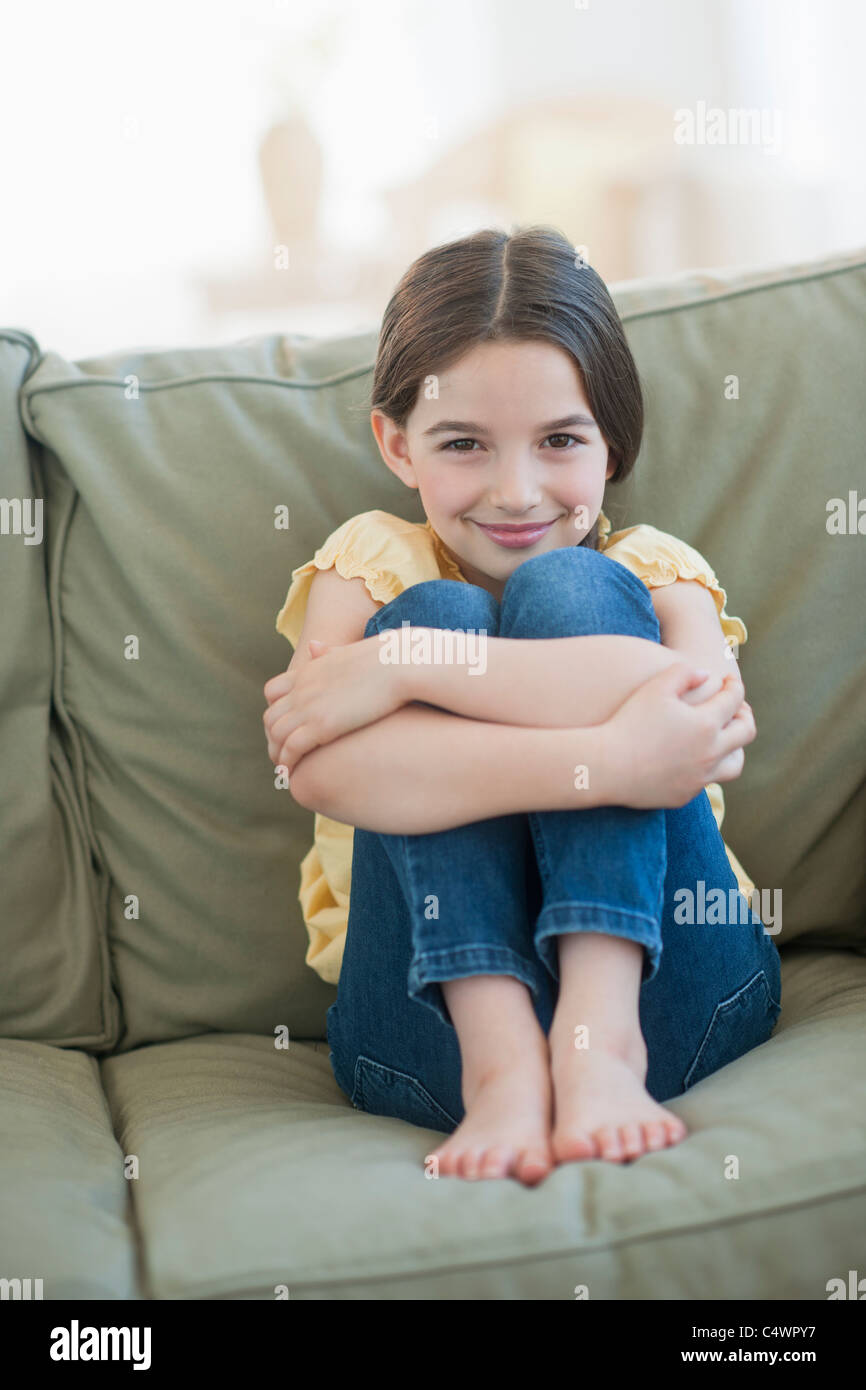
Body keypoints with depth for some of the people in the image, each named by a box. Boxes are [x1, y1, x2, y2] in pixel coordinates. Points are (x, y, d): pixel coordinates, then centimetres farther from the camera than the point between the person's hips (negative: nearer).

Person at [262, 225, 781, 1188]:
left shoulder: (651, 569, 8)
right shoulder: (374, 558, 6)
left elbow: (706, 699, -20)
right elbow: (318, 770, -18)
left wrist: (402, 663, -24)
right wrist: (608, 760, -30)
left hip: (661, 982, 0)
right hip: (438, 1006, 0)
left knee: (569, 589, -14)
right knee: (438, 608, -16)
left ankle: (602, 1038, -26)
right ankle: (503, 1062, -28)